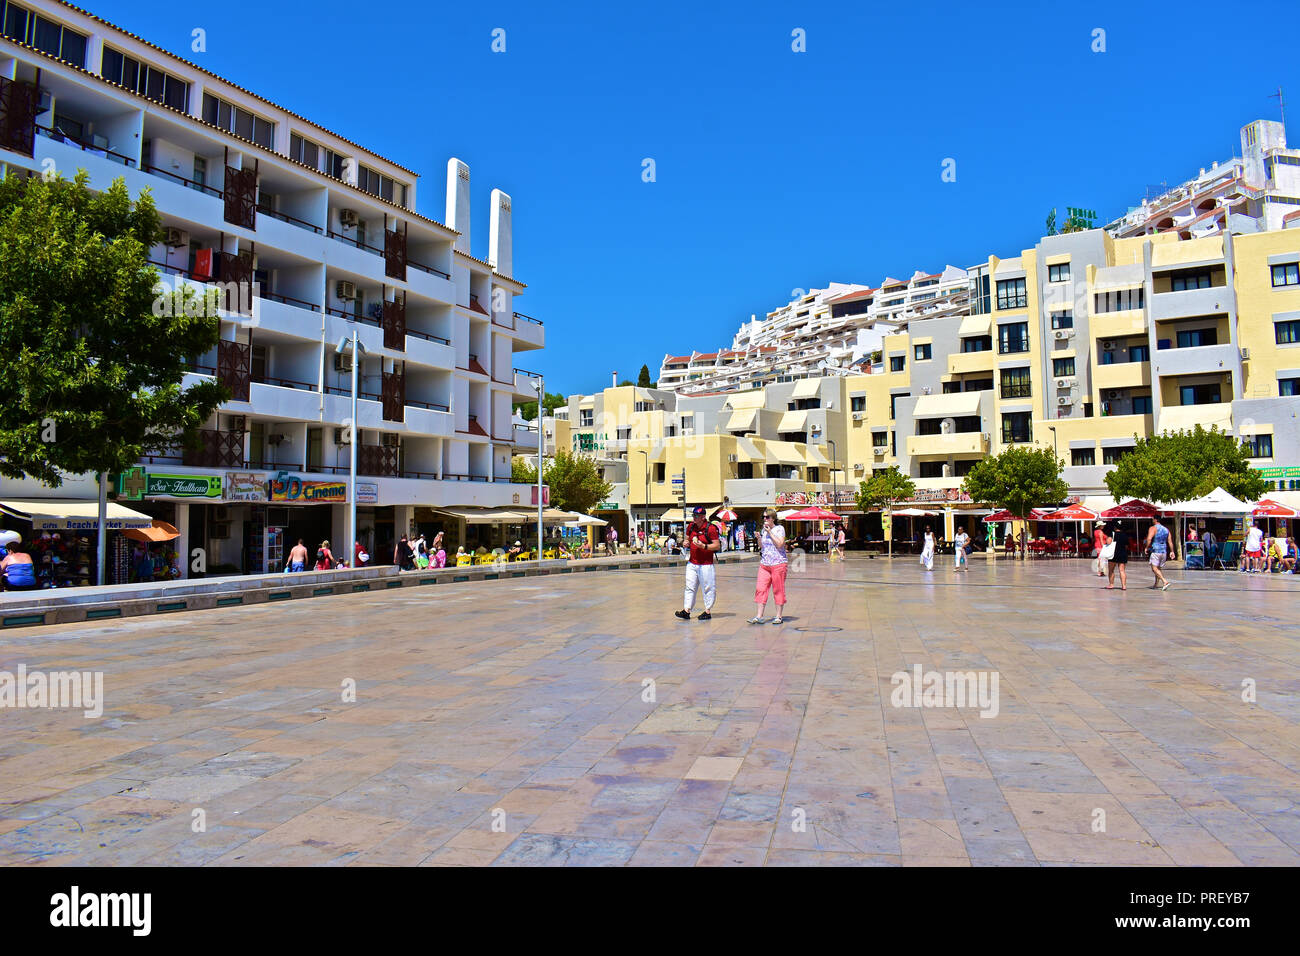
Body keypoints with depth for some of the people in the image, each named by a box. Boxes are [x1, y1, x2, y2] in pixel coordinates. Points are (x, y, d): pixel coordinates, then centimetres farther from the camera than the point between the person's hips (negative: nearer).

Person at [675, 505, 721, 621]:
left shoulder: (711, 528, -12)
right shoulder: (691, 527, 8)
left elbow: (717, 546, -12)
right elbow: (687, 539, 24)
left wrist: (704, 546, -24)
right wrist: (686, 543, 1)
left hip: (706, 565, -6)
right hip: (692, 563, 6)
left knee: (708, 588, 2)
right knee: (690, 587, 6)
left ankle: (707, 611, 11)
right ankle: (686, 610, 8)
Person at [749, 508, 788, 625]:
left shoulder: (779, 529, -4)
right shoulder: (763, 530, 14)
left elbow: (780, 544, -16)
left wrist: (770, 532, -16)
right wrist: (759, 538, 0)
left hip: (778, 564, -6)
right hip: (764, 564, 6)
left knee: (778, 590, 2)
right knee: (760, 589, -1)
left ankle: (779, 616, 11)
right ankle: (759, 616, 1)